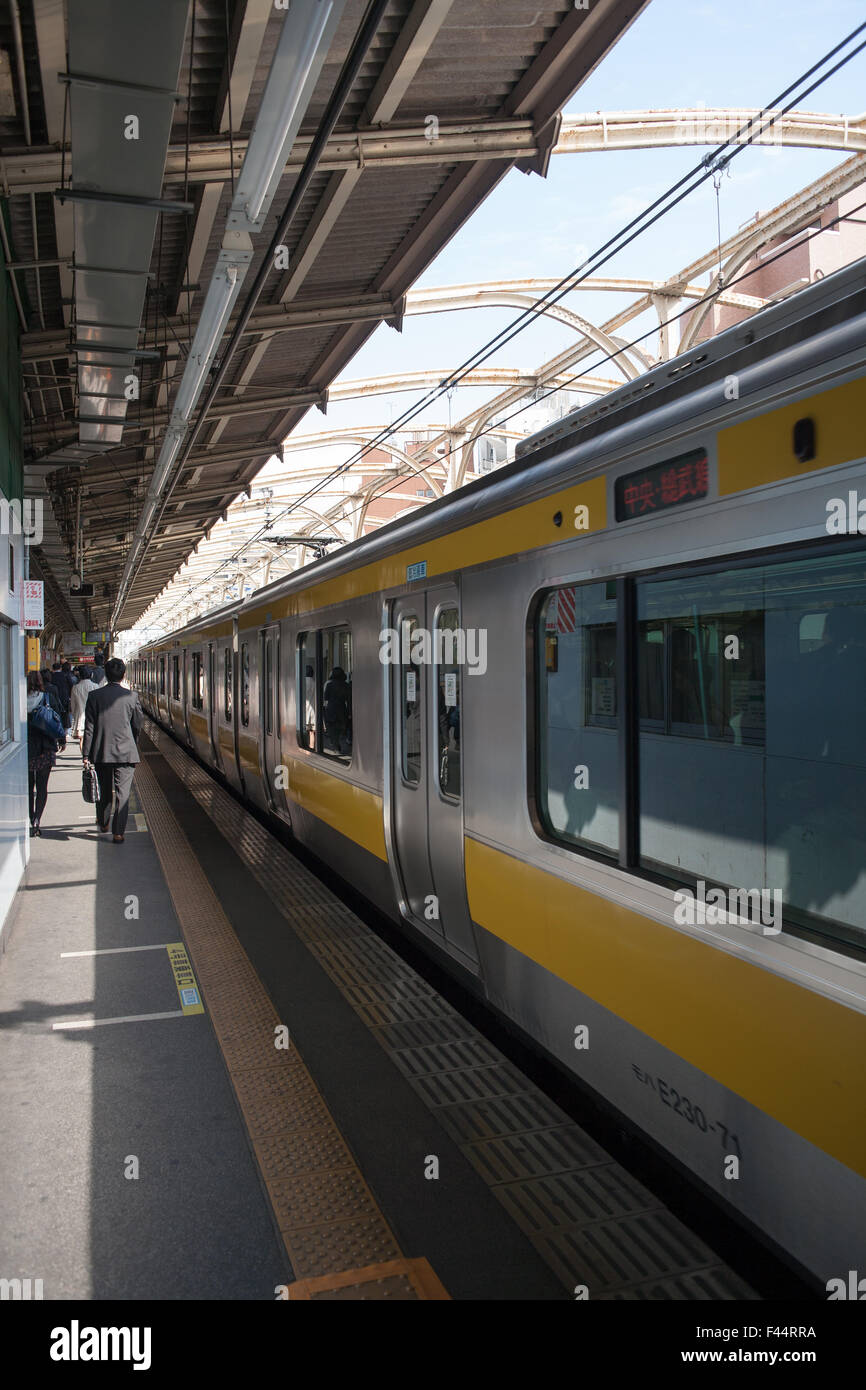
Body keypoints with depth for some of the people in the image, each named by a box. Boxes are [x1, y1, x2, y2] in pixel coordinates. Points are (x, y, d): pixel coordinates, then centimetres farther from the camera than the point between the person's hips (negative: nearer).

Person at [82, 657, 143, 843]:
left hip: (101, 751, 2)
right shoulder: (131, 696, -6)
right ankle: (118, 833, -1)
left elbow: (89, 727, -4)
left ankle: (103, 823, 37)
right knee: (123, 793, 1)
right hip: (125, 751, -2)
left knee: (104, 790, 19)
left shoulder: (94, 696, -4)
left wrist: (86, 754, 0)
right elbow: (138, 725, 3)